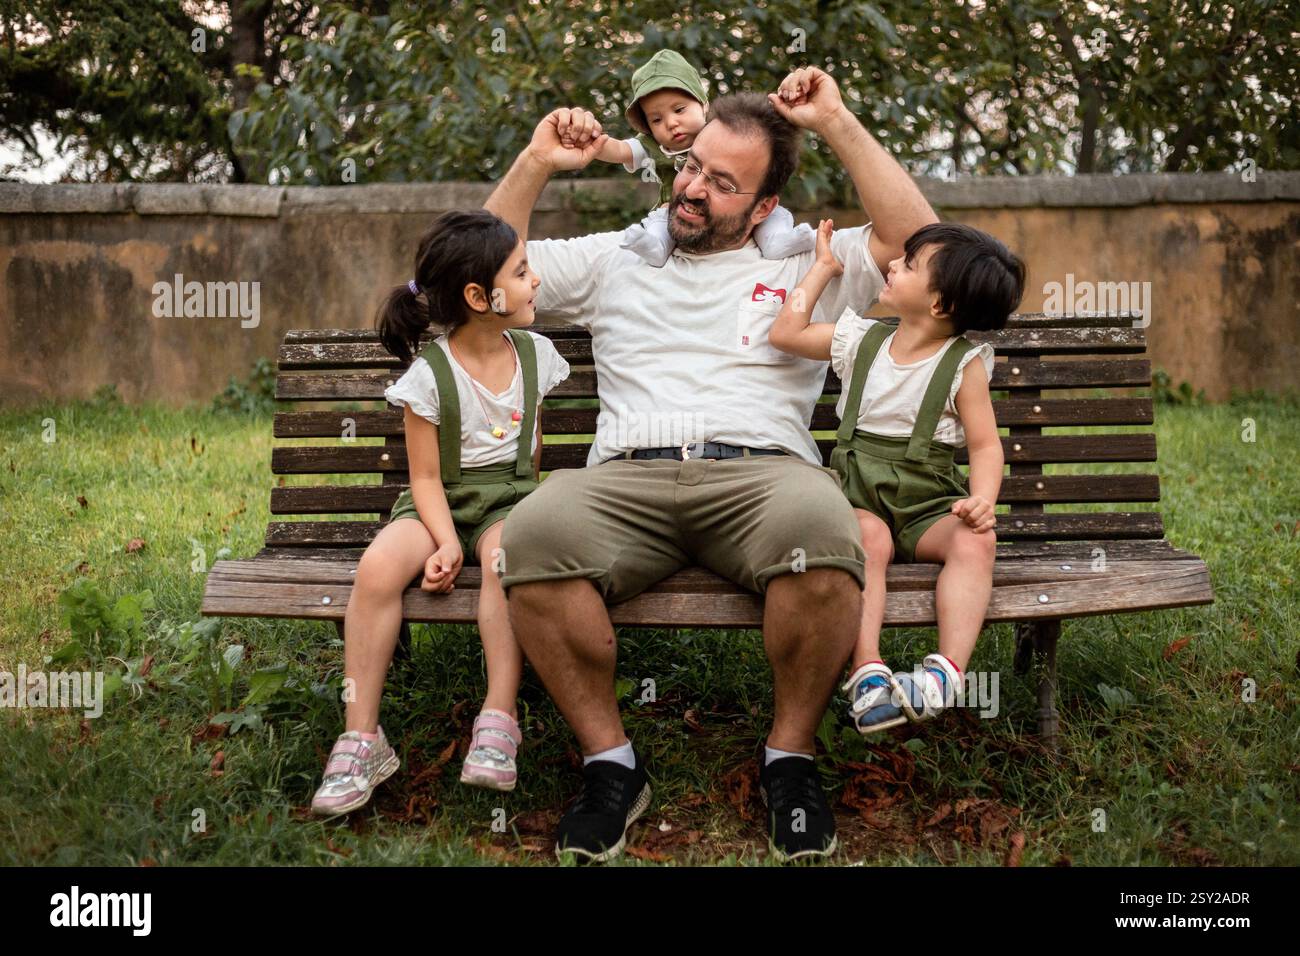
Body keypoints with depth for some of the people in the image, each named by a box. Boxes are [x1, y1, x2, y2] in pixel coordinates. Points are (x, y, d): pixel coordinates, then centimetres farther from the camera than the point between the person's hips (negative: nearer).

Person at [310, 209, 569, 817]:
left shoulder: (534, 354, 3)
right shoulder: (429, 374, -10)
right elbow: (426, 477, -9)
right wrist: (446, 541, -23)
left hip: (508, 497, 2)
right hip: (441, 503, -2)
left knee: (505, 555, -36)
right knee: (378, 567, -32)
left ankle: (498, 722, -31)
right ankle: (361, 739, -23)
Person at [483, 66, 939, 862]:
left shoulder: (806, 266, 23)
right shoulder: (613, 260, 29)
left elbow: (919, 238, 10)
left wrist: (839, 126, 11)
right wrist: (537, 163, 21)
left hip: (761, 467, -1)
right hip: (627, 474, 1)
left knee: (822, 529, -39)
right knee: (534, 535, -35)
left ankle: (791, 761, -13)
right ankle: (611, 764, -13)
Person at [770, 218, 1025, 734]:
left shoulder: (964, 365, -1)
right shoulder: (860, 341, 10)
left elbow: (986, 445, -3)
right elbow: (786, 333, 11)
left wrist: (983, 499, -22)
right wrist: (824, 267, 16)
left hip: (928, 505, -1)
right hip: (860, 498, 1)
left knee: (976, 540, -32)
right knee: (870, 537, -33)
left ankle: (947, 670, -41)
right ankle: (866, 672, -44)